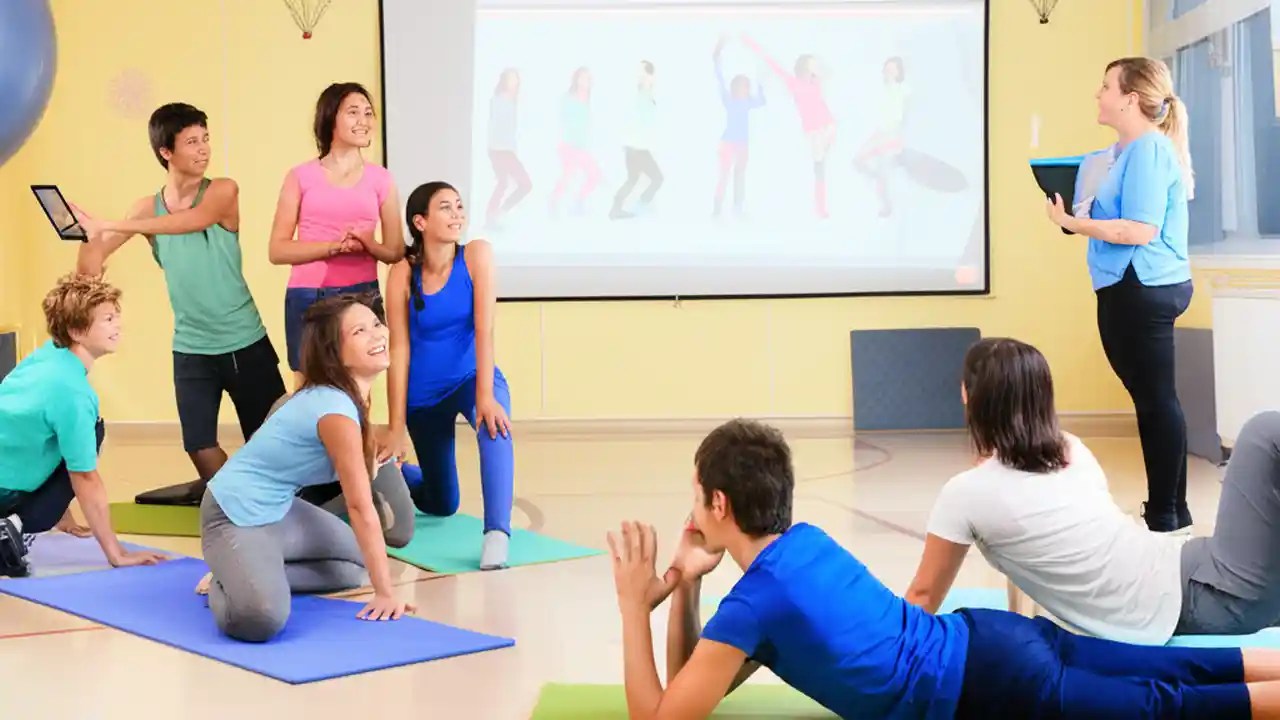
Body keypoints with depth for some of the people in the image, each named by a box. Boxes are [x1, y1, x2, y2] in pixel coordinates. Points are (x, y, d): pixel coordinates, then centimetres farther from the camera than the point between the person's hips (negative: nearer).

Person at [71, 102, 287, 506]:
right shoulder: (148, 208, 1)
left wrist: (107, 226, -35)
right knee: (200, 447, 3)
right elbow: (91, 266, -2)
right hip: (191, 348, 3)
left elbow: (190, 221, -30)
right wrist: (90, 236, -27)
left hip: (245, 342, -3)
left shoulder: (223, 191, -8)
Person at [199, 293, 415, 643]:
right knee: (262, 618, -34)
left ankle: (250, 575, 15)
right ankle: (225, 585, -1)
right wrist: (385, 593, -17)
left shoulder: (347, 392, 4)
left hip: (278, 508, 11)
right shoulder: (336, 409, -25)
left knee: (356, 565, 25)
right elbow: (360, 507, -21)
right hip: (236, 513, -11)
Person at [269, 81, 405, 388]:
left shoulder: (380, 179, 7)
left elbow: (396, 252, 9)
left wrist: (368, 245, -13)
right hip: (308, 298, -1)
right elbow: (277, 250, -3)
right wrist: (334, 246, -16)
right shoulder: (301, 176, 2)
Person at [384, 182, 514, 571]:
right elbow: (399, 350, -13)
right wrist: (396, 428, -15)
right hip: (425, 392, 1)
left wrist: (485, 395, -30)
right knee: (441, 505, 11)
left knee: (493, 423, -38)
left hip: (472, 377, -1)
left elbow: (484, 329, -21)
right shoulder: (402, 274, -13)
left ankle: (497, 534, -42)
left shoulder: (477, 255, -14)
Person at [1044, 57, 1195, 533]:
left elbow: (1140, 230, -24)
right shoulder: (1132, 149, 16)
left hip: (1142, 290, -11)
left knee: (1156, 400, -5)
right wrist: (1078, 217, 7)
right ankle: (1170, 510, 24)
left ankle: (1166, 518, 1)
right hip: (1137, 289, 11)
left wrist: (1073, 223, -18)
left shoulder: (1148, 149, -16)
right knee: (1153, 399, 16)